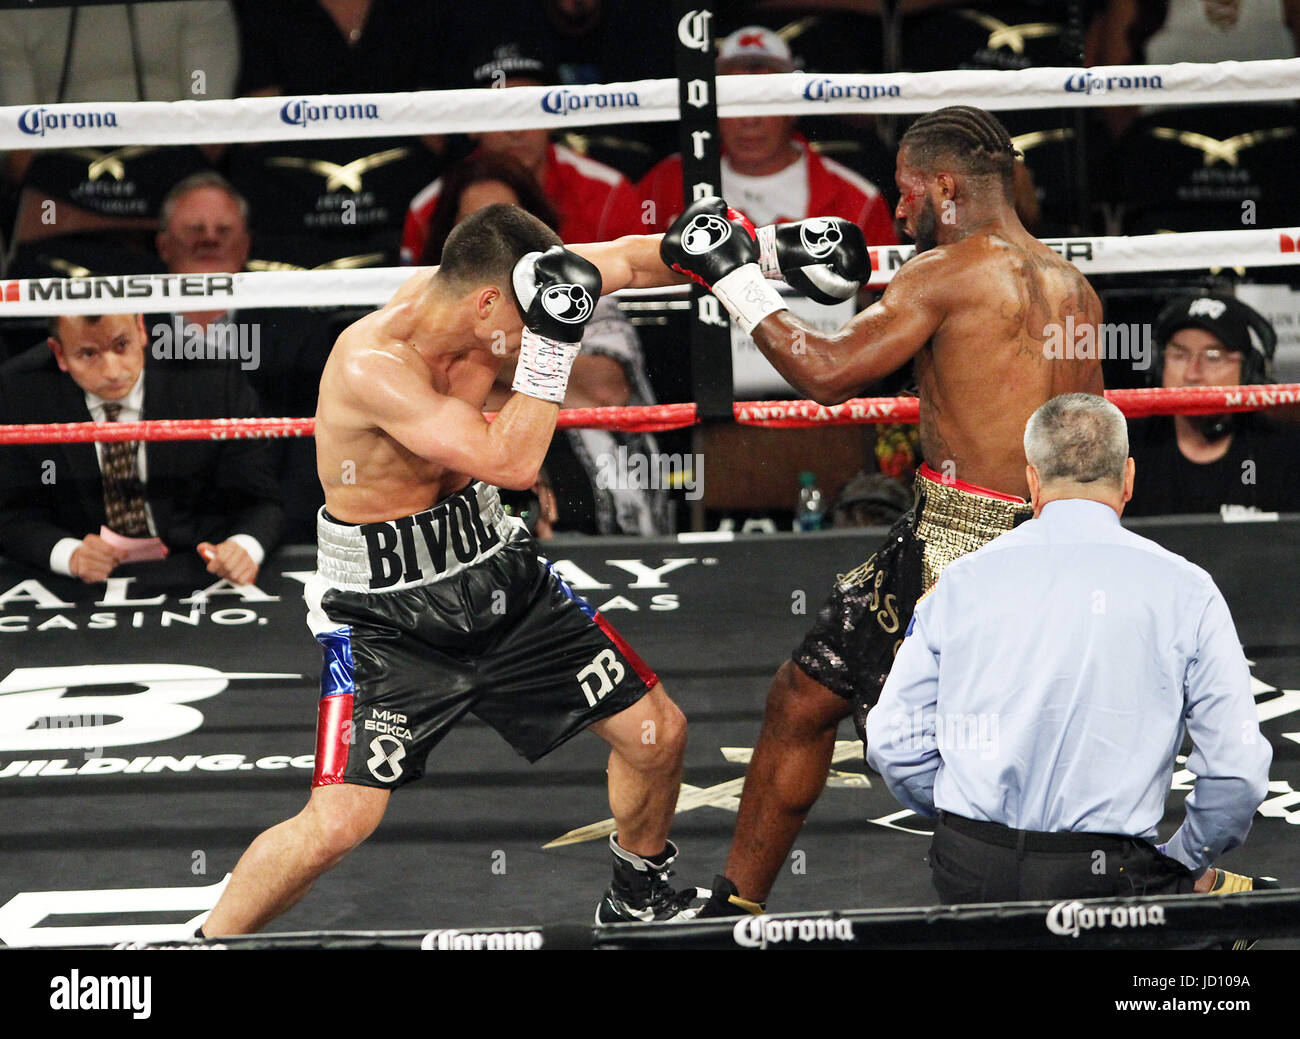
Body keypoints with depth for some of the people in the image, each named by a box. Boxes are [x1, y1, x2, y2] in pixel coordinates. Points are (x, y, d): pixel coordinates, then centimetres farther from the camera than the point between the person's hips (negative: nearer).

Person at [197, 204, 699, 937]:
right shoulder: (372, 365, -31)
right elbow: (512, 463, -36)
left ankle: (639, 893, 36)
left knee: (658, 734, 9)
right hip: (388, 618, -7)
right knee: (338, 824, -18)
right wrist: (552, 337, -37)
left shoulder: (468, 288, -10)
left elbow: (626, 263, 3)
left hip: (495, 573, 7)